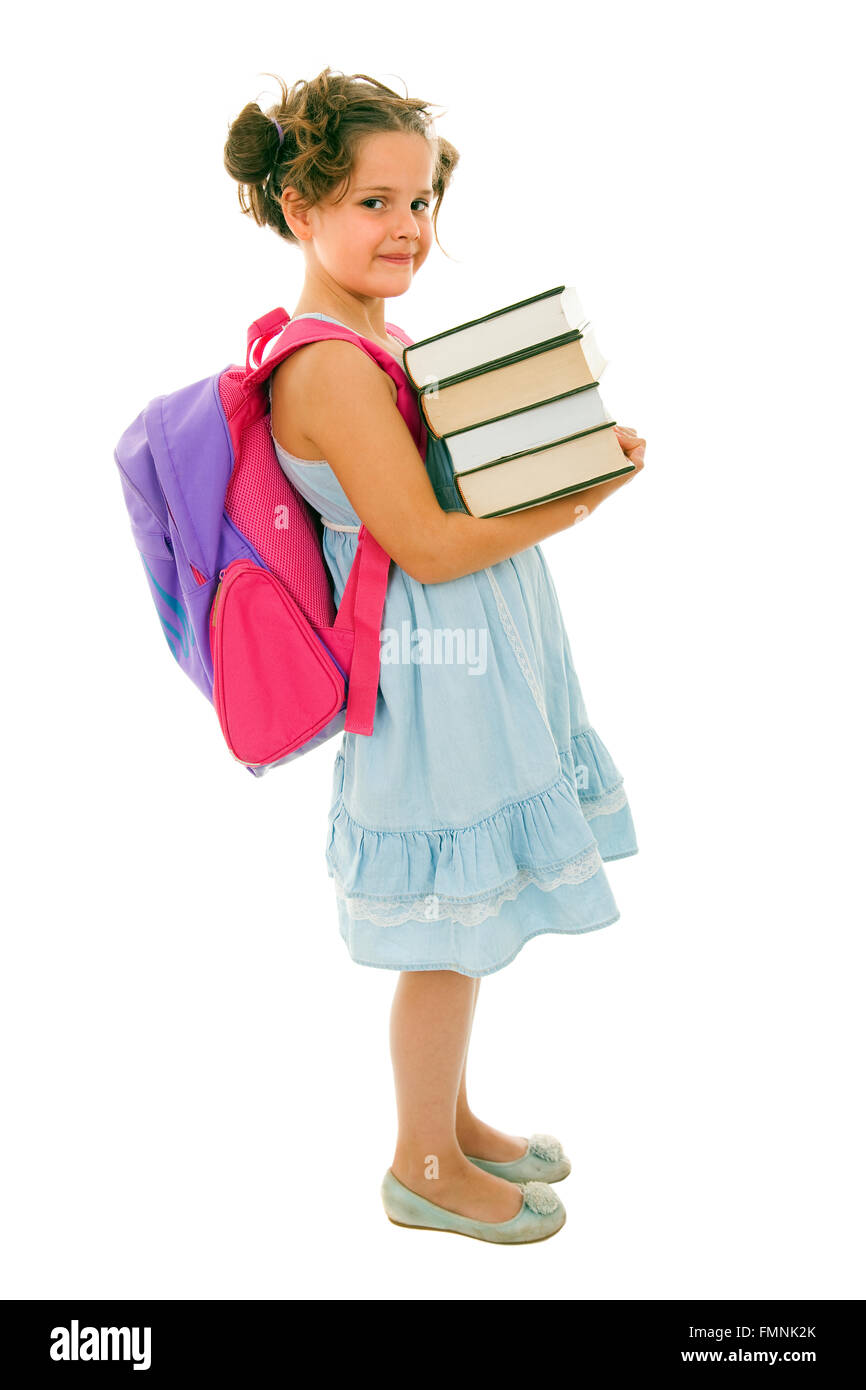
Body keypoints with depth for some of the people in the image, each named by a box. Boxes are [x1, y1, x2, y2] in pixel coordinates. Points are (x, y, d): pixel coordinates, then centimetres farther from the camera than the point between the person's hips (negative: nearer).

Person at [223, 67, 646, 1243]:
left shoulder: (381, 341, 10)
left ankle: (453, 1120, 41)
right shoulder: (331, 366, -20)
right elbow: (428, 545, -22)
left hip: (477, 659, 10)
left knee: (467, 923, 21)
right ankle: (424, 1168, 28)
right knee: (449, 933, 6)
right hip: (436, 673, -10)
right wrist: (582, 497, -17)